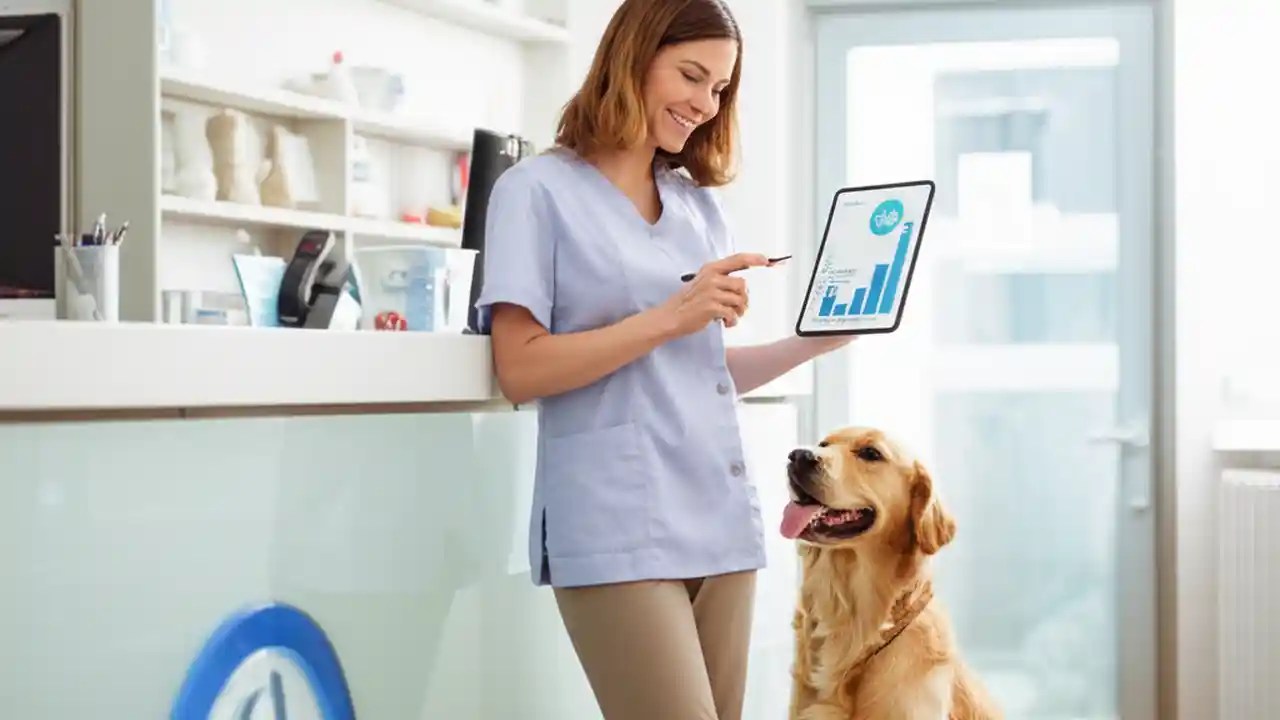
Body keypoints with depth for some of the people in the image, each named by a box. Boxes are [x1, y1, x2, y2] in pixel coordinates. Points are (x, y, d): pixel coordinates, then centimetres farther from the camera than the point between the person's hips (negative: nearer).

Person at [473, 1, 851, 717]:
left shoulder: (700, 203, 17)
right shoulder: (538, 190, -2)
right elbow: (522, 370, -10)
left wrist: (816, 341, 5)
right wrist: (671, 316, -15)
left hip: (720, 517, 7)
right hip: (617, 525, -6)